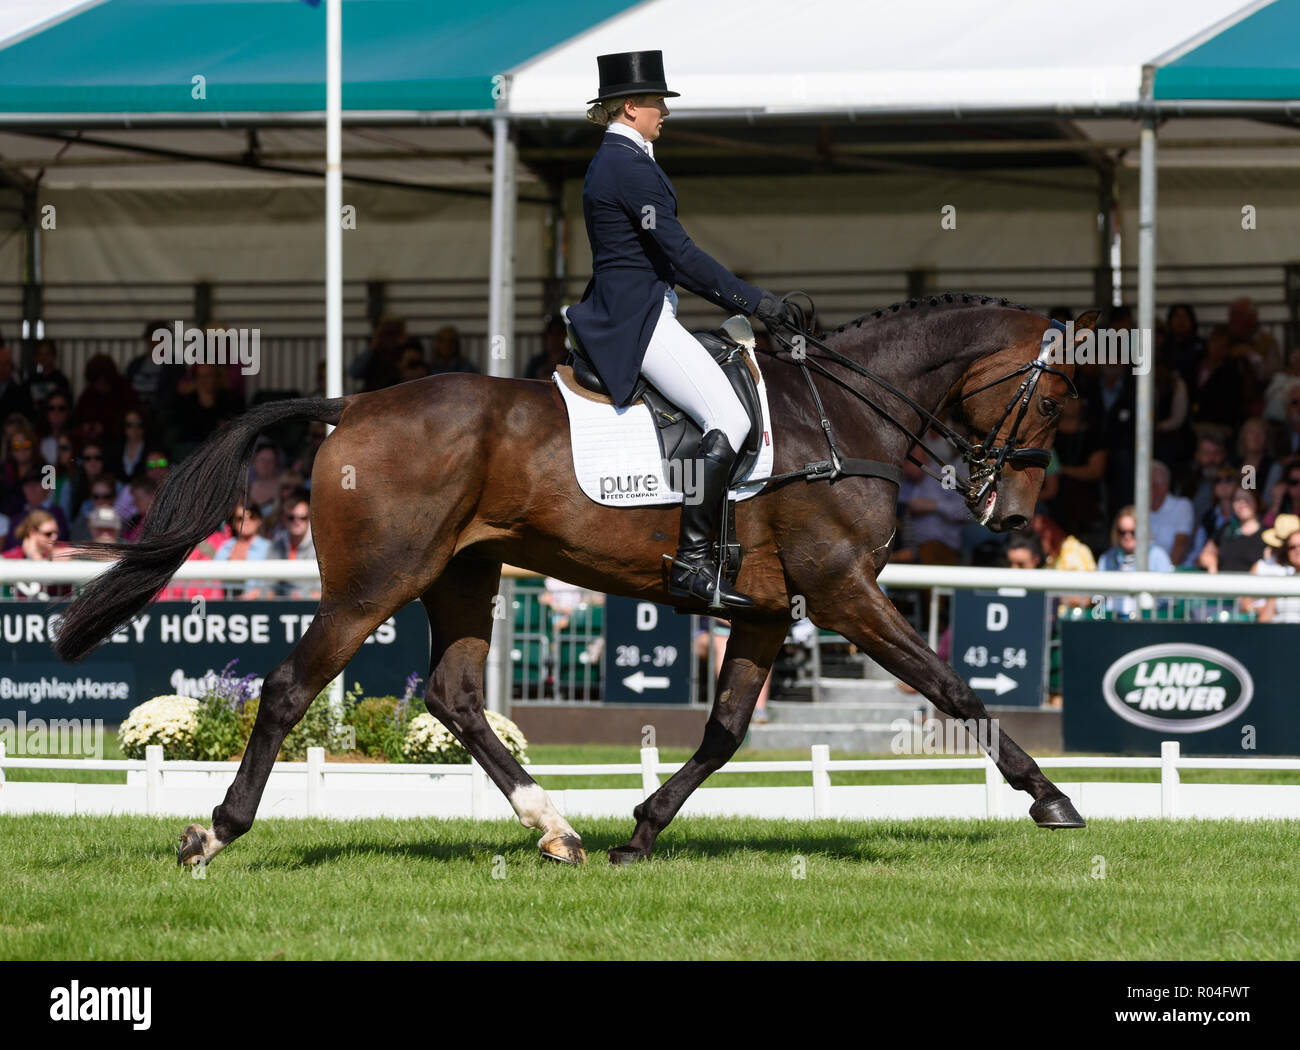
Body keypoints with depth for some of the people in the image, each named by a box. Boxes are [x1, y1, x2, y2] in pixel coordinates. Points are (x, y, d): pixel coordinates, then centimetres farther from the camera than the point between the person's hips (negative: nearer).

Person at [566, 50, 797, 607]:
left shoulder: (610, 160, 18)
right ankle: (691, 562, -23)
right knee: (729, 419, -18)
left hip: (622, 307, 11)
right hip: (637, 318, -11)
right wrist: (753, 300, -15)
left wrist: (737, 299, 18)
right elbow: (679, 253, -19)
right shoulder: (632, 165, -15)